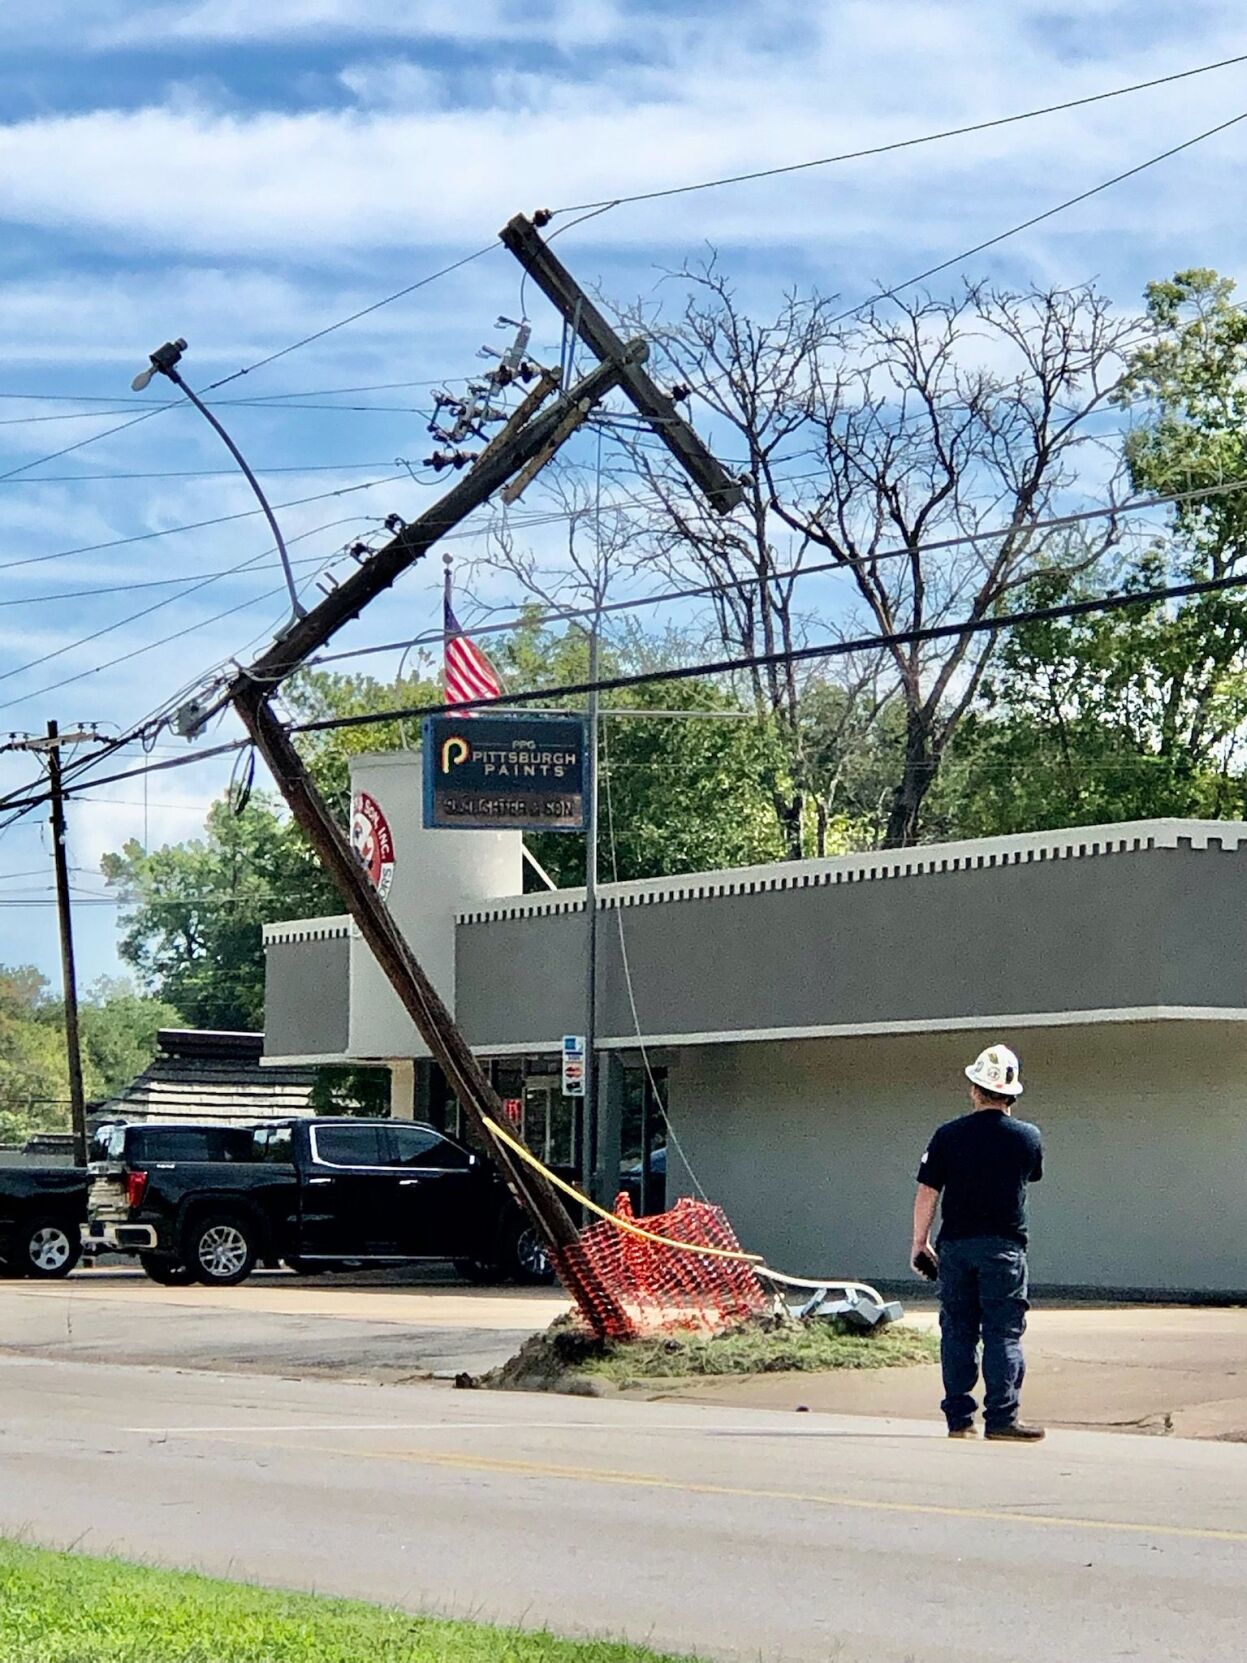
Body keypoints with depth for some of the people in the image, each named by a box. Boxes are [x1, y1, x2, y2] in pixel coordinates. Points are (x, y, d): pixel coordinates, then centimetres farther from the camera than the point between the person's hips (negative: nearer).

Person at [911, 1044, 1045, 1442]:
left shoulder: (948, 1136, -1)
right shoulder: (1028, 1137, -2)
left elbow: (926, 1193, 0)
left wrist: (920, 1243, 11)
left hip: (955, 1245, 2)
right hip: (1004, 1246, -1)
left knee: (957, 1331, 8)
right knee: (1003, 1334, 1)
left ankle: (959, 1418, 9)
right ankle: (1001, 1418, -4)